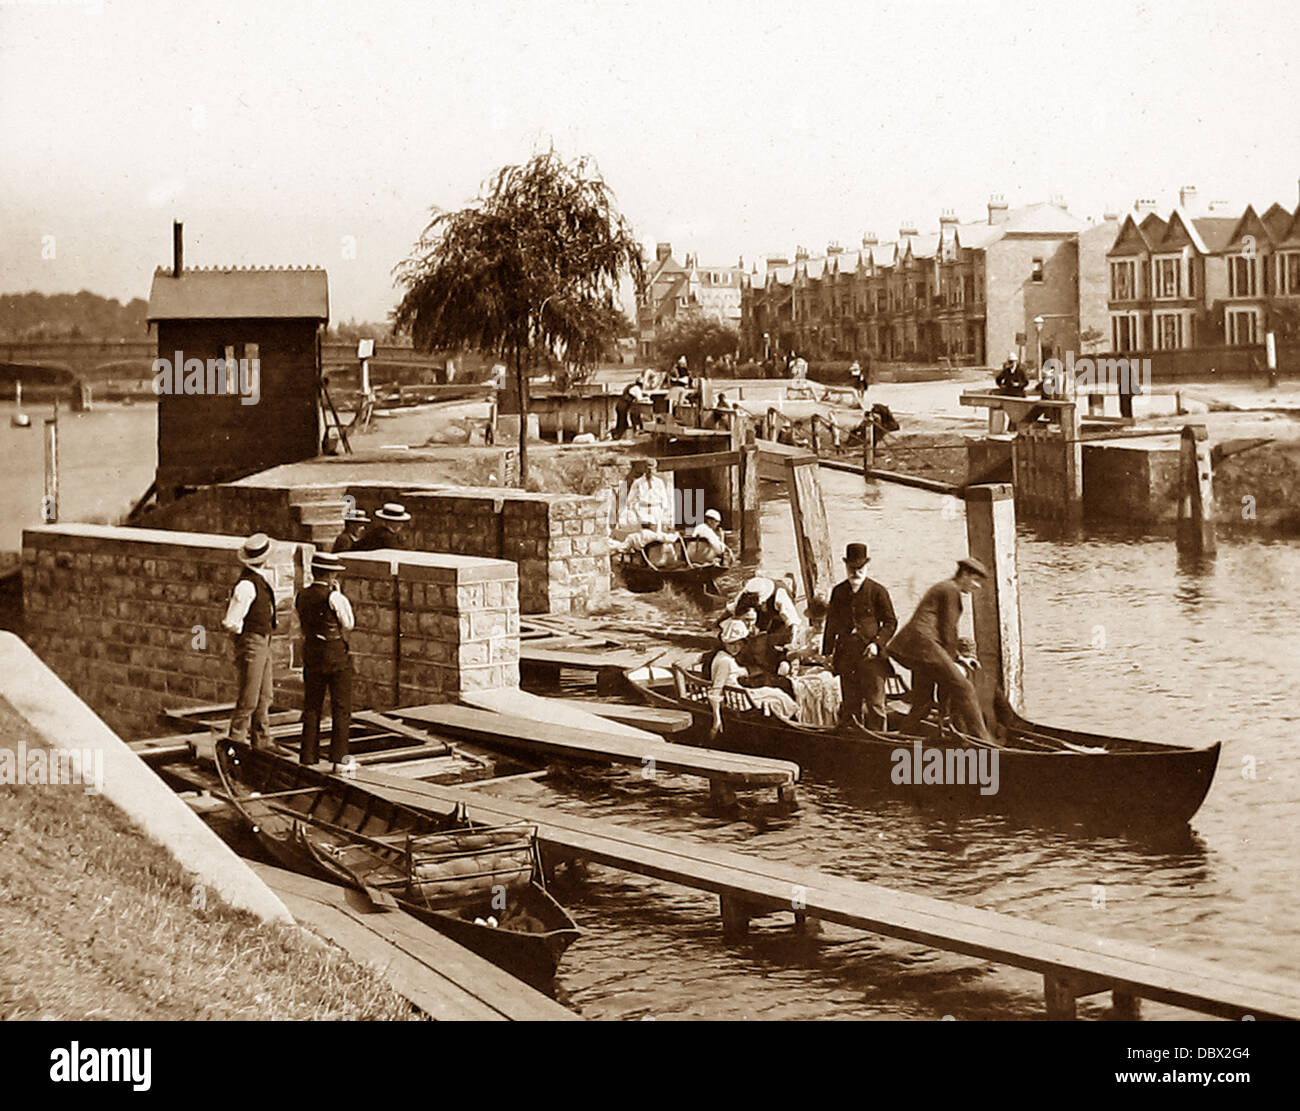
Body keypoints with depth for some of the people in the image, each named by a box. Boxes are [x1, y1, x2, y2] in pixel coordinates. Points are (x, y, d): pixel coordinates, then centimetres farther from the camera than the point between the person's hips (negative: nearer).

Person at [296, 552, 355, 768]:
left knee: (311, 708, 12)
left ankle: (308, 757, 13)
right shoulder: (334, 597, -15)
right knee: (341, 709, 0)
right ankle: (339, 759, -2)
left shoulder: (302, 596, 3)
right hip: (337, 657, -6)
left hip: (311, 658, 6)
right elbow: (349, 624, -2)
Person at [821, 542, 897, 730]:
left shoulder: (877, 591, 1)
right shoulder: (838, 592, 12)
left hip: (871, 656, -4)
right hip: (846, 656, 4)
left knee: (875, 705, -5)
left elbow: (891, 622, 4)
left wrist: (877, 643, -10)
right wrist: (827, 653, 11)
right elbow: (831, 624, 18)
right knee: (850, 706, 7)